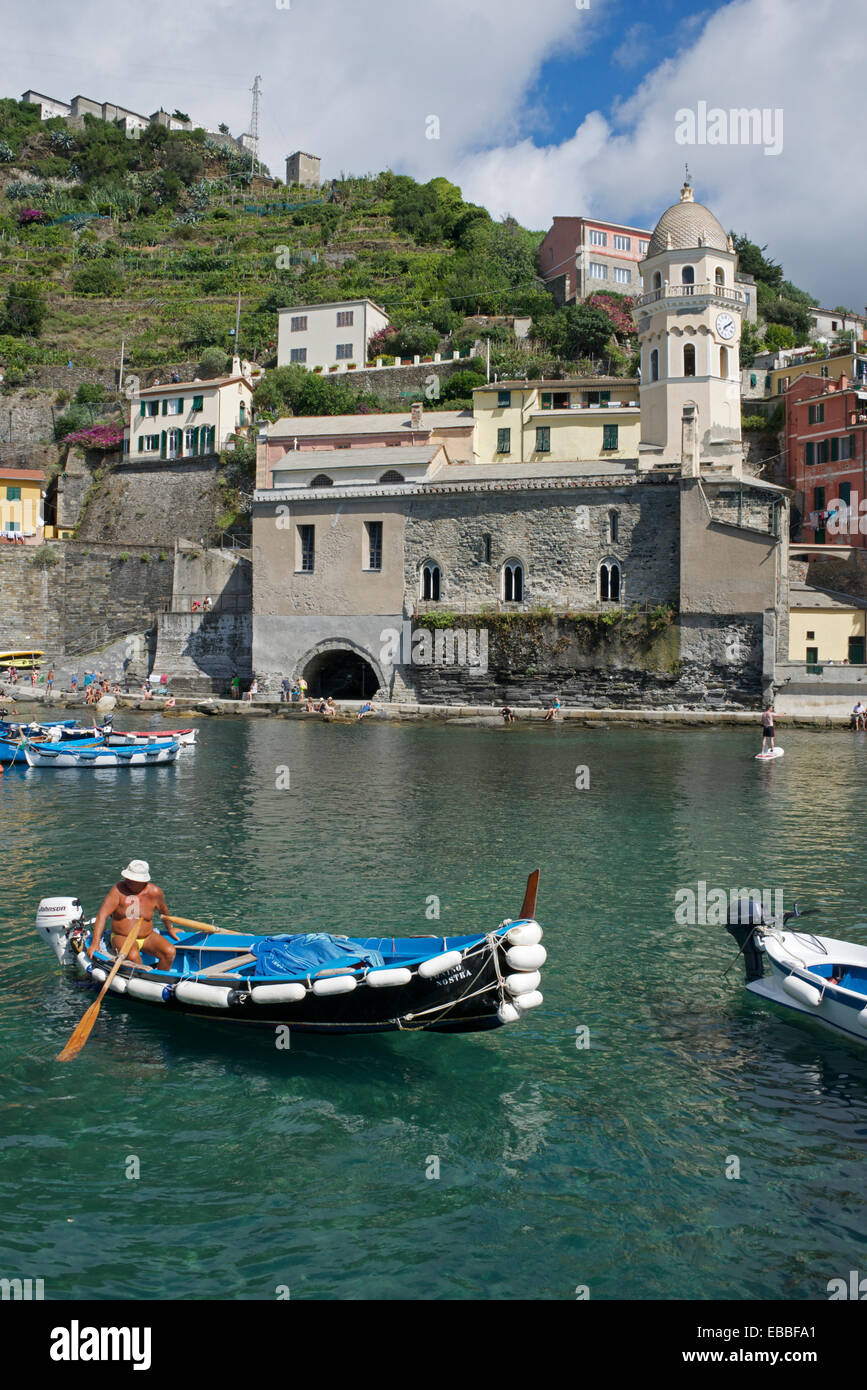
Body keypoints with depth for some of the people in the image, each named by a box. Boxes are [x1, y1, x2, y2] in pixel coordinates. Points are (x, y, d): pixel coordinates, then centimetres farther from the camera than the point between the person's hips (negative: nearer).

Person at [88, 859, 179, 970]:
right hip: (121, 937, -3)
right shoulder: (118, 890, -15)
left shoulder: (154, 892, -8)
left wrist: (169, 929, 28)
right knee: (133, 955, -35)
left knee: (170, 952, -21)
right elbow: (102, 915, -20)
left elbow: (163, 911, 13)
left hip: (147, 937, 3)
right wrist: (95, 944, -27)